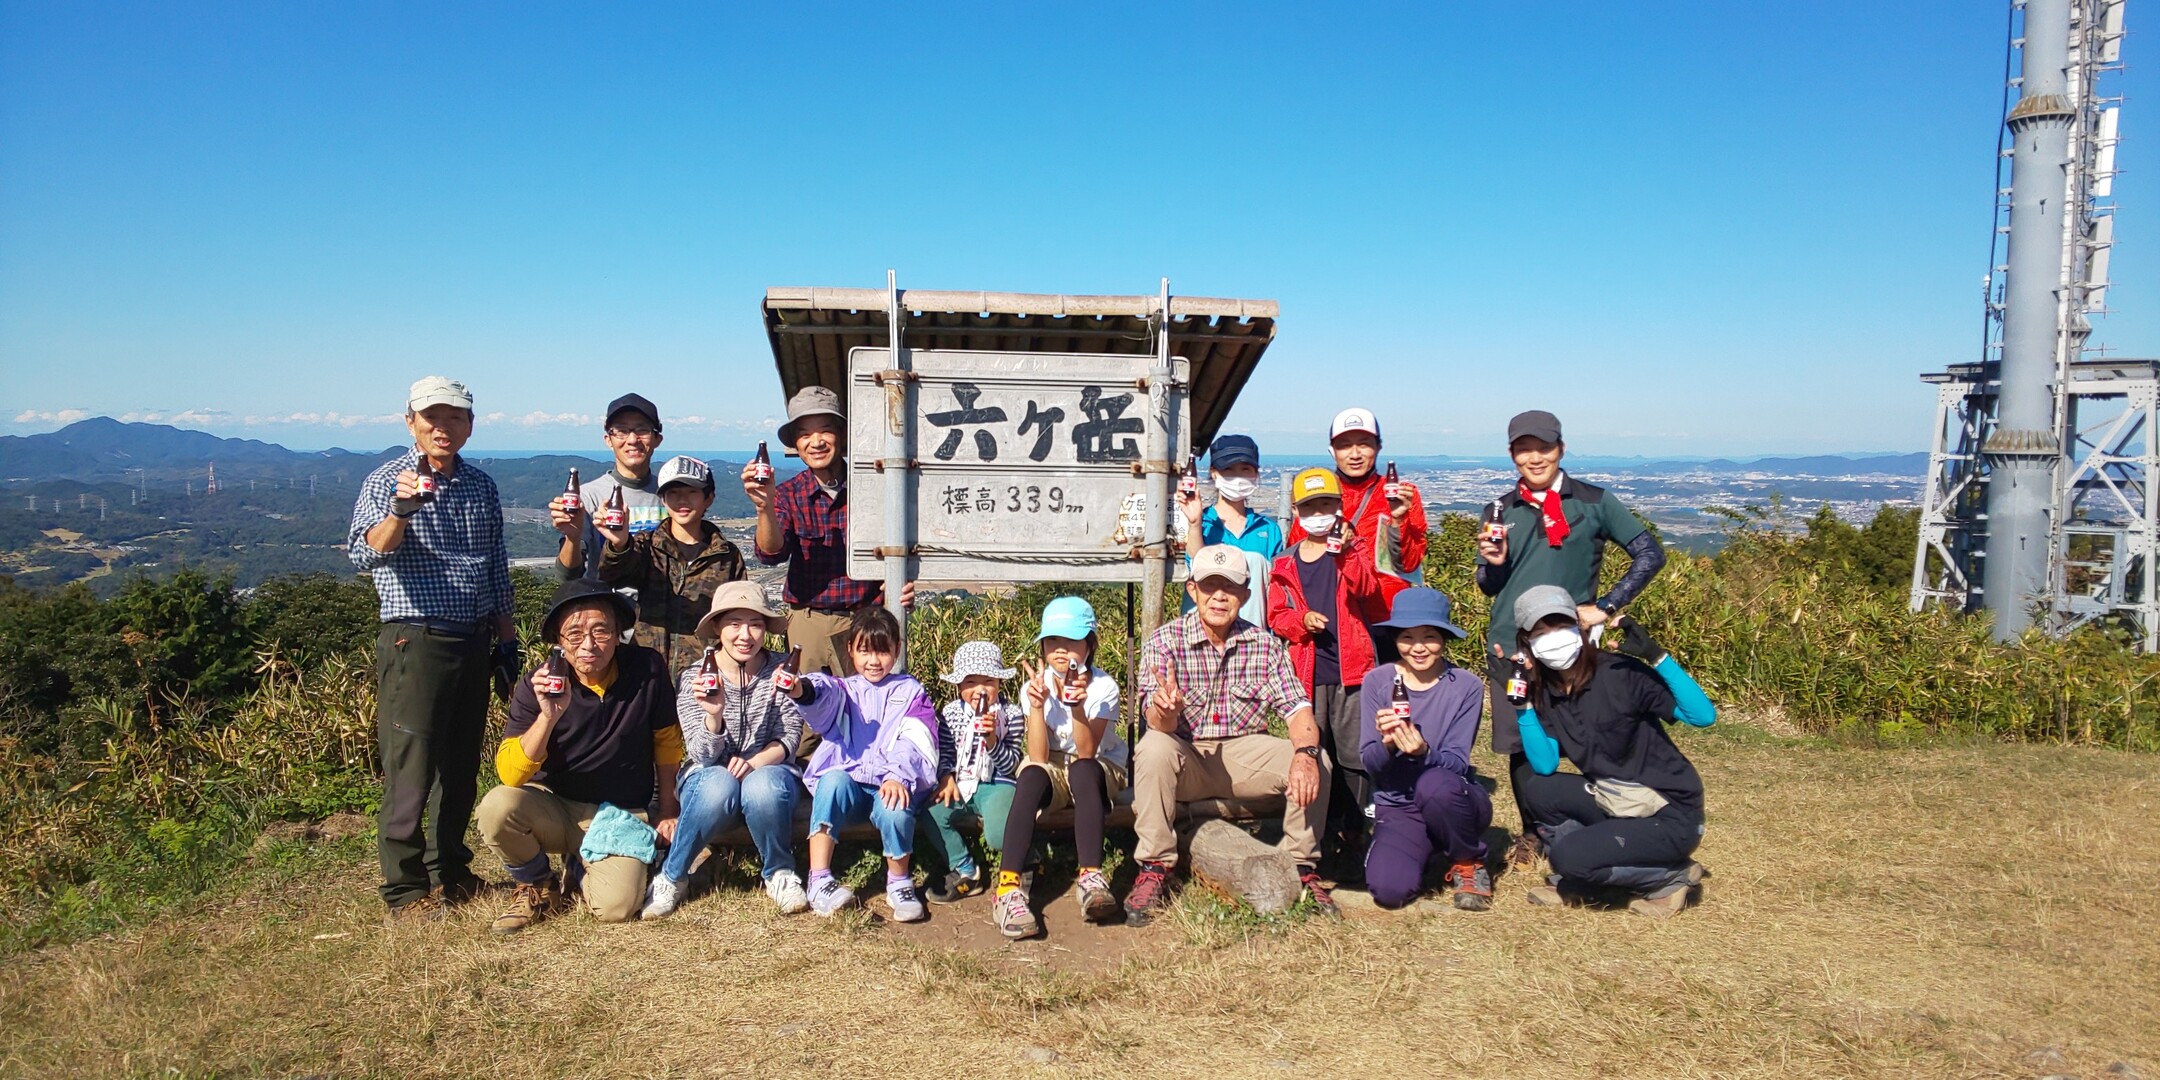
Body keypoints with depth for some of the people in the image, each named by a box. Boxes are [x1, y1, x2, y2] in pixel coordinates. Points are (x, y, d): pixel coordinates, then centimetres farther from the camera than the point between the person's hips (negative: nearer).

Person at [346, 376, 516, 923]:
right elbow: (365, 554, -22)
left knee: (462, 766, 12)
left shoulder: (482, 486, 11)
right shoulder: (387, 482, -4)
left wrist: (506, 641, 15)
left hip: (473, 641, 6)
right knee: (411, 770, -3)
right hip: (414, 641, -5)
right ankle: (406, 889, 6)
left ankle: (450, 870, 26)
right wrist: (401, 510, -39)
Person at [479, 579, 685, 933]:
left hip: (620, 815, 0)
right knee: (497, 807, -32)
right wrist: (548, 717, -33)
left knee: (617, 906, -24)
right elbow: (509, 774, -20)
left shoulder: (648, 669, -10)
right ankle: (537, 885, 1)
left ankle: (579, 870, 15)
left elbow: (667, 741, 5)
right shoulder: (538, 685, -12)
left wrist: (667, 811, 7)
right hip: (553, 807, 0)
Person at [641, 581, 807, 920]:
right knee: (719, 784, -36)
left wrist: (754, 762, -26)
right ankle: (671, 877, -12)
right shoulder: (693, 678, -7)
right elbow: (704, 755, -14)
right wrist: (714, 715, -35)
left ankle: (779, 873, -8)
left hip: (768, 772, 0)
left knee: (763, 785, -35)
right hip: (709, 779, 0)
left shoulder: (780, 672, -5)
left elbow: (788, 739, -6)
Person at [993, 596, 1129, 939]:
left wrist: (1078, 706, -39)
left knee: (1083, 770, -36)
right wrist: (1037, 705, -29)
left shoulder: (1103, 687, -14)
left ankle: (1091, 877, -41)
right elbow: (1038, 757, -18)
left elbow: (1086, 753, -25)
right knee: (1031, 776, -33)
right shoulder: (1035, 686, -8)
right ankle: (1009, 885, -42)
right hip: (1053, 773, 1)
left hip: (1100, 771, -1)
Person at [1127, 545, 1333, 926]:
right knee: (1153, 748, -34)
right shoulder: (1165, 642, -10)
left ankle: (1303, 867, 0)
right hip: (1186, 756, -2)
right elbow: (1159, 722, -21)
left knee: (1315, 763, -21)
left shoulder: (1266, 645, -1)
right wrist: (1167, 711, -48)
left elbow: (1298, 708, -9)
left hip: (1244, 753, 2)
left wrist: (1306, 753, -31)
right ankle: (1154, 868, -20)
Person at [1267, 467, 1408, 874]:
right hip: (1307, 672, 2)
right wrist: (1302, 620, -9)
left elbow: (1368, 589, -12)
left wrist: (1346, 552, -27)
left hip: (1351, 670, -2)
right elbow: (1276, 615, 10)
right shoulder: (1285, 565, 13)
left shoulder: (1352, 551, 7)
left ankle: (1353, 833, 8)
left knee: (1355, 756, -2)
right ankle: (1321, 834, 15)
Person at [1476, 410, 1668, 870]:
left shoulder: (1593, 503, -1)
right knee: (1520, 746, 7)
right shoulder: (1500, 511, 7)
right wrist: (1492, 563, -11)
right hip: (1509, 647, 3)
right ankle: (1532, 834, 25)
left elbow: (1650, 554, -1)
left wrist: (1607, 606, -8)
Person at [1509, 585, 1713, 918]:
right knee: (1538, 790, -9)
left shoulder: (1621, 673, -18)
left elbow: (1703, 716, -27)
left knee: (1568, 856, -20)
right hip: (1614, 804, 7)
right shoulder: (1546, 692, 1)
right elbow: (1545, 766, -10)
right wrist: (1523, 704, -16)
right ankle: (1580, 881, 7)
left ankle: (1671, 876, 3)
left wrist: (1656, 656, -32)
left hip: (1671, 816, -6)